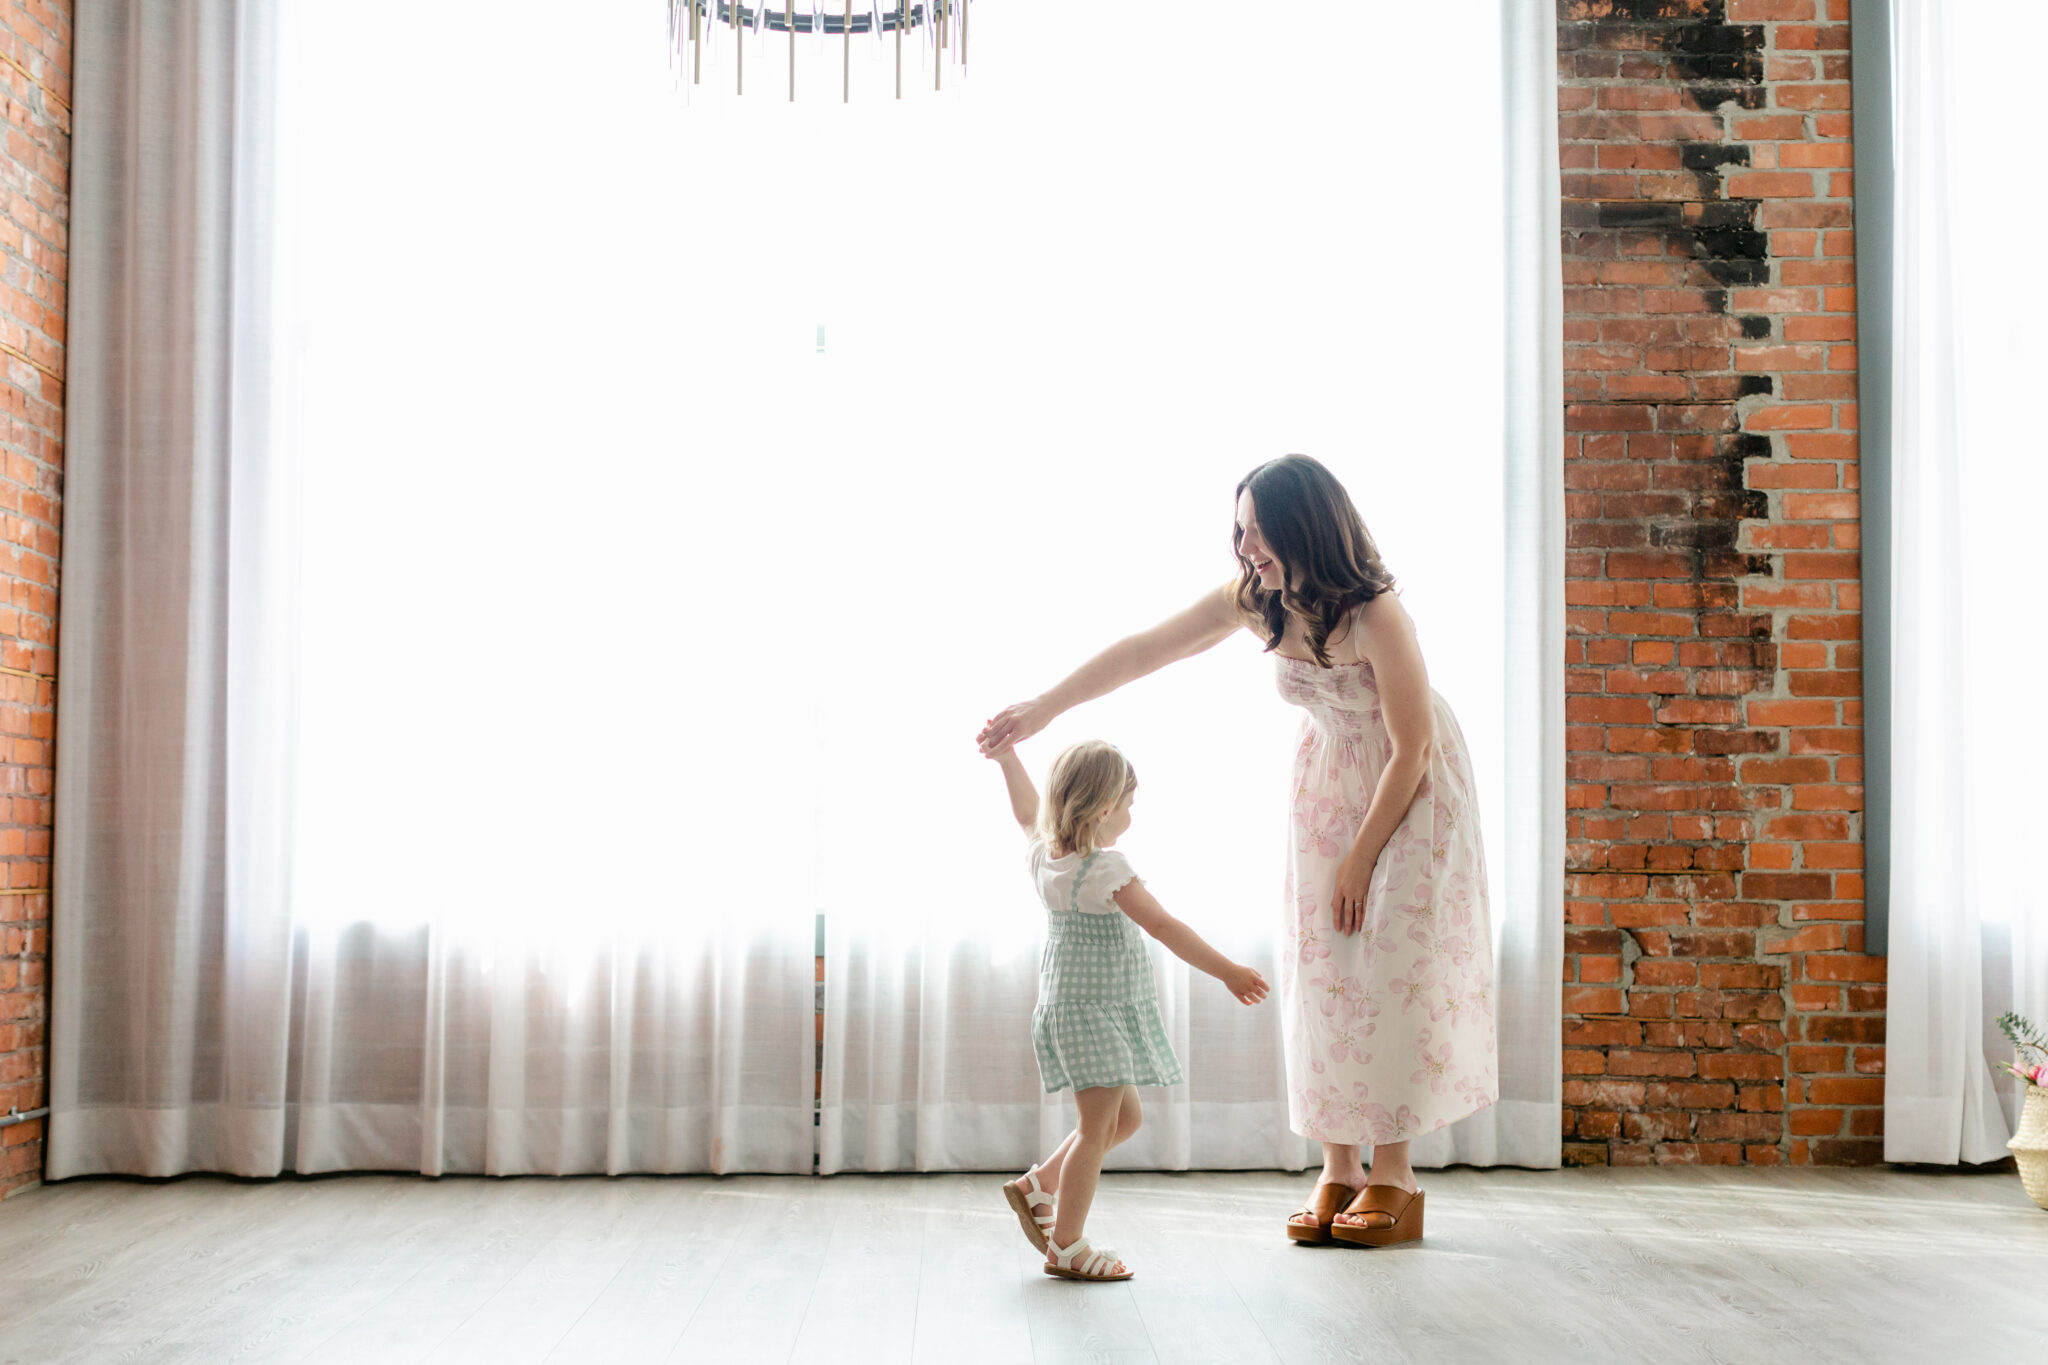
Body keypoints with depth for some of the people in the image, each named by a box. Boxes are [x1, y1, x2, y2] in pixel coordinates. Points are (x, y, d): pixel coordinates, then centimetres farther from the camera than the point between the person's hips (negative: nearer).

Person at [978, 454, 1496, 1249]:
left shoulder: (1375, 616, -30)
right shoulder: (1254, 600, -13)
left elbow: (1413, 750, -22)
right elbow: (1143, 651, -5)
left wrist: (1361, 857, -16)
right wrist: (1043, 708, -4)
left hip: (1413, 789, -5)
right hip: (1329, 780, 5)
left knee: (1393, 966, -9)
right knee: (1323, 967, 0)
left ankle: (1392, 1171, 1)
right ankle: (1337, 1168, 6)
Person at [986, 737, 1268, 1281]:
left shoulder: (1045, 853, 2)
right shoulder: (1105, 869, -21)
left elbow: (1028, 811, 23)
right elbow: (1163, 926, -24)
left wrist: (1007, 757, 30)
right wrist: (1226, 971, -22)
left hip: (1068, 1007, 10)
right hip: (1095, 1011, -10)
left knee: (1124, 1117, 18)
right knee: (1097, 1128, -2)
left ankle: (1039, 1184, 24)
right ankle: (1067, 1247, 5)